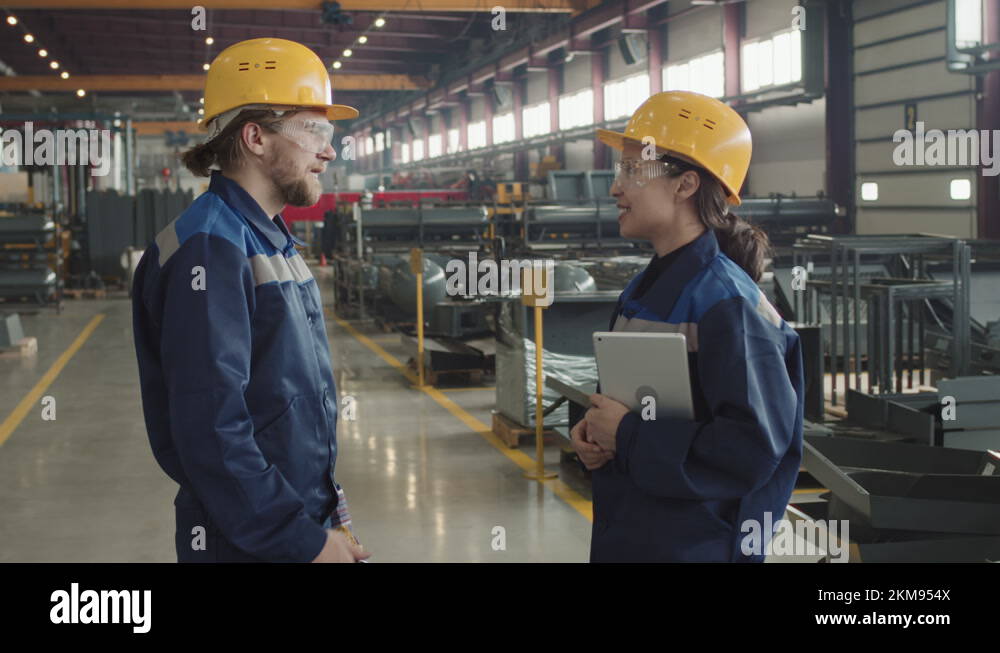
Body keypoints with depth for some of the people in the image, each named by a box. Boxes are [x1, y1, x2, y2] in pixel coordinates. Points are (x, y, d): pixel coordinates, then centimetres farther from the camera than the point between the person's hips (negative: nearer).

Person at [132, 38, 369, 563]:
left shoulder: (269, 240, 11)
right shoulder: (209, 248, -19)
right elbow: (211, 430, -25)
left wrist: (327, 517, 13)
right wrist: (304, 542, -21)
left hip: (303, 522, 9)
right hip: (249, 545, -9)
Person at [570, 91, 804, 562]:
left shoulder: (726, 300, -18)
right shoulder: (641, 289, 7)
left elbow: (754, 448, -25)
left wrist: (627, 436, -20)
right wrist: (592, 432, -3)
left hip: (696, 544, -7)